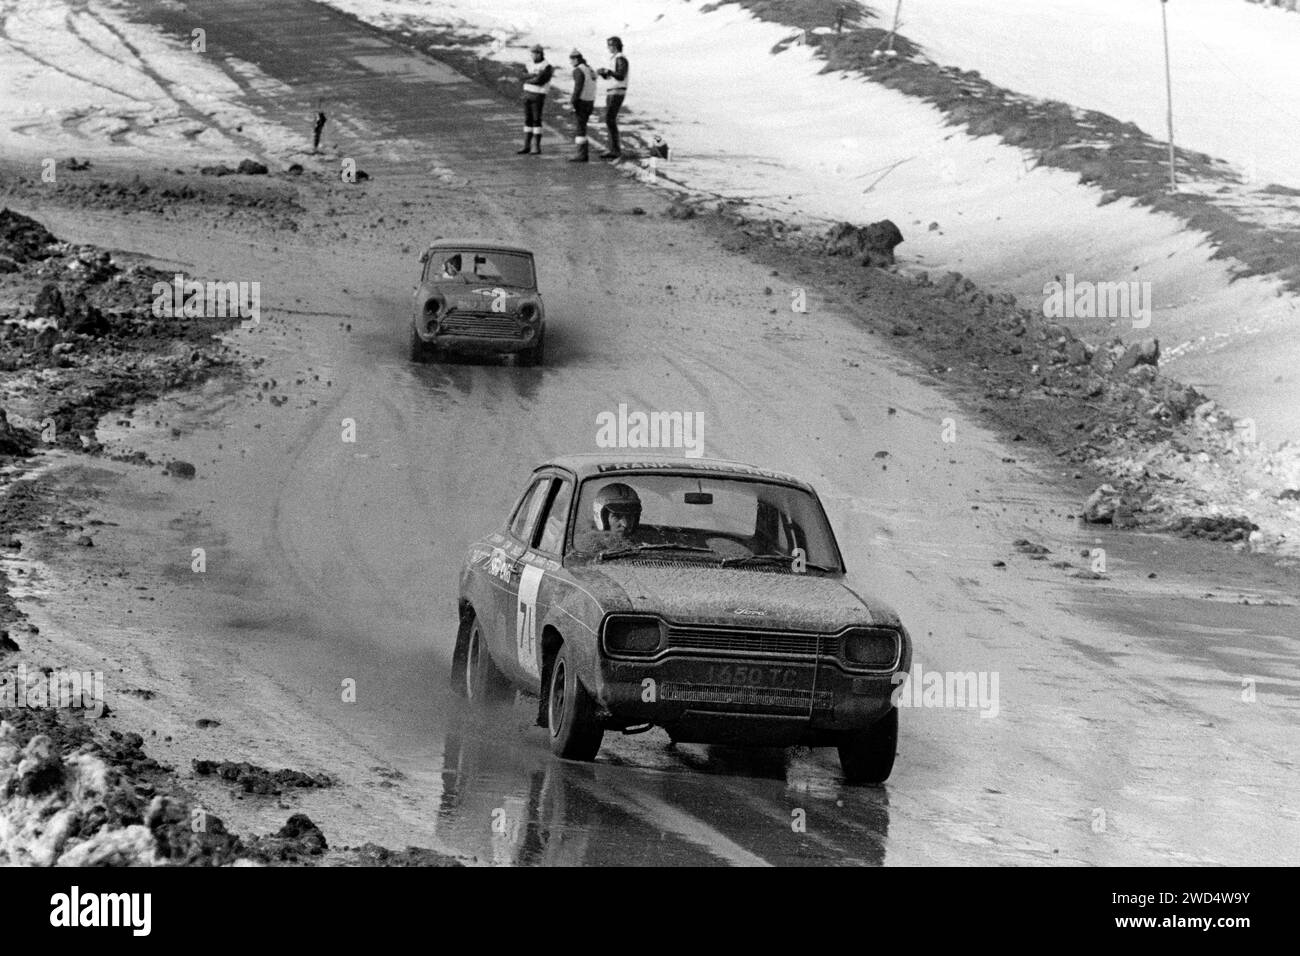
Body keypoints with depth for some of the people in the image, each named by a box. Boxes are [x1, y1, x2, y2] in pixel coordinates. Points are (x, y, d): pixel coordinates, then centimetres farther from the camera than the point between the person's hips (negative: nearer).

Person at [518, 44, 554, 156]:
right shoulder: (532, 65, 14)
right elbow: (525, 76, -3)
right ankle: (526, 147, 9)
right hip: (527, 95, 7)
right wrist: (535, 75, -18)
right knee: (527, 120, 7)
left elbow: (540, 81, -21)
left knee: (536, 120, -7)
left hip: (538, 96, -7)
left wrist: (528, 79, -6)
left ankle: (536, 147, -2)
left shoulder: (547, 67, -10)